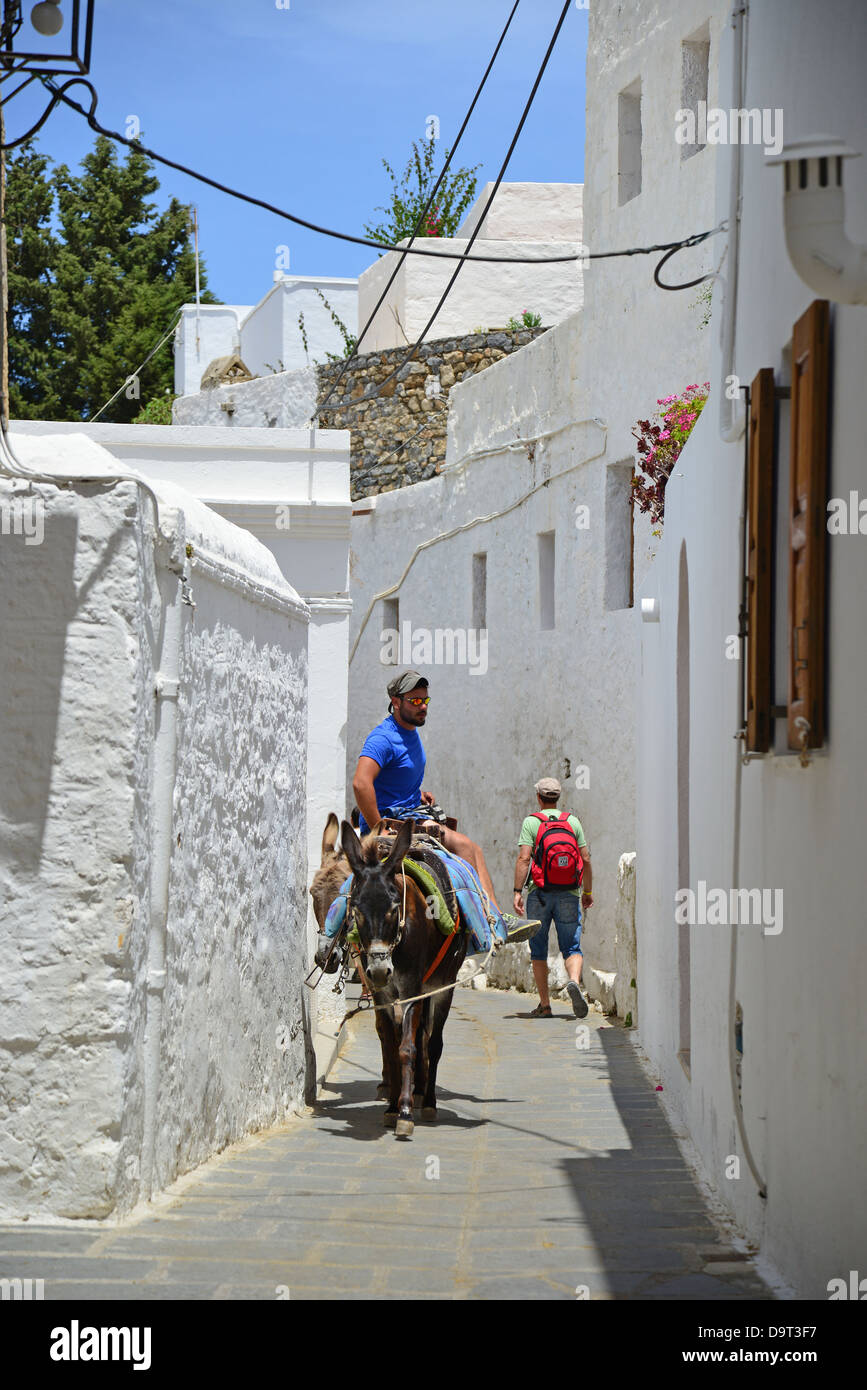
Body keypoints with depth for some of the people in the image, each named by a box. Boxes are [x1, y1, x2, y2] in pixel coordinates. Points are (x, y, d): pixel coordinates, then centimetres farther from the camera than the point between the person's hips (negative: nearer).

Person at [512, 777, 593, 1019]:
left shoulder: (531, 822, 0)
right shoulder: (573, 821, 8)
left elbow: (523, 858, -10)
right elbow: (585, 859, 6)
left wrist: (517, 892, -10)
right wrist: (588, 892, 16)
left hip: (539, 893, -1)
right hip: (568, 893, 1)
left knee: (538, 950, 8)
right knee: (572, 947, 3)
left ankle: (544, 1005, 8)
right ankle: (574, 981, -28)